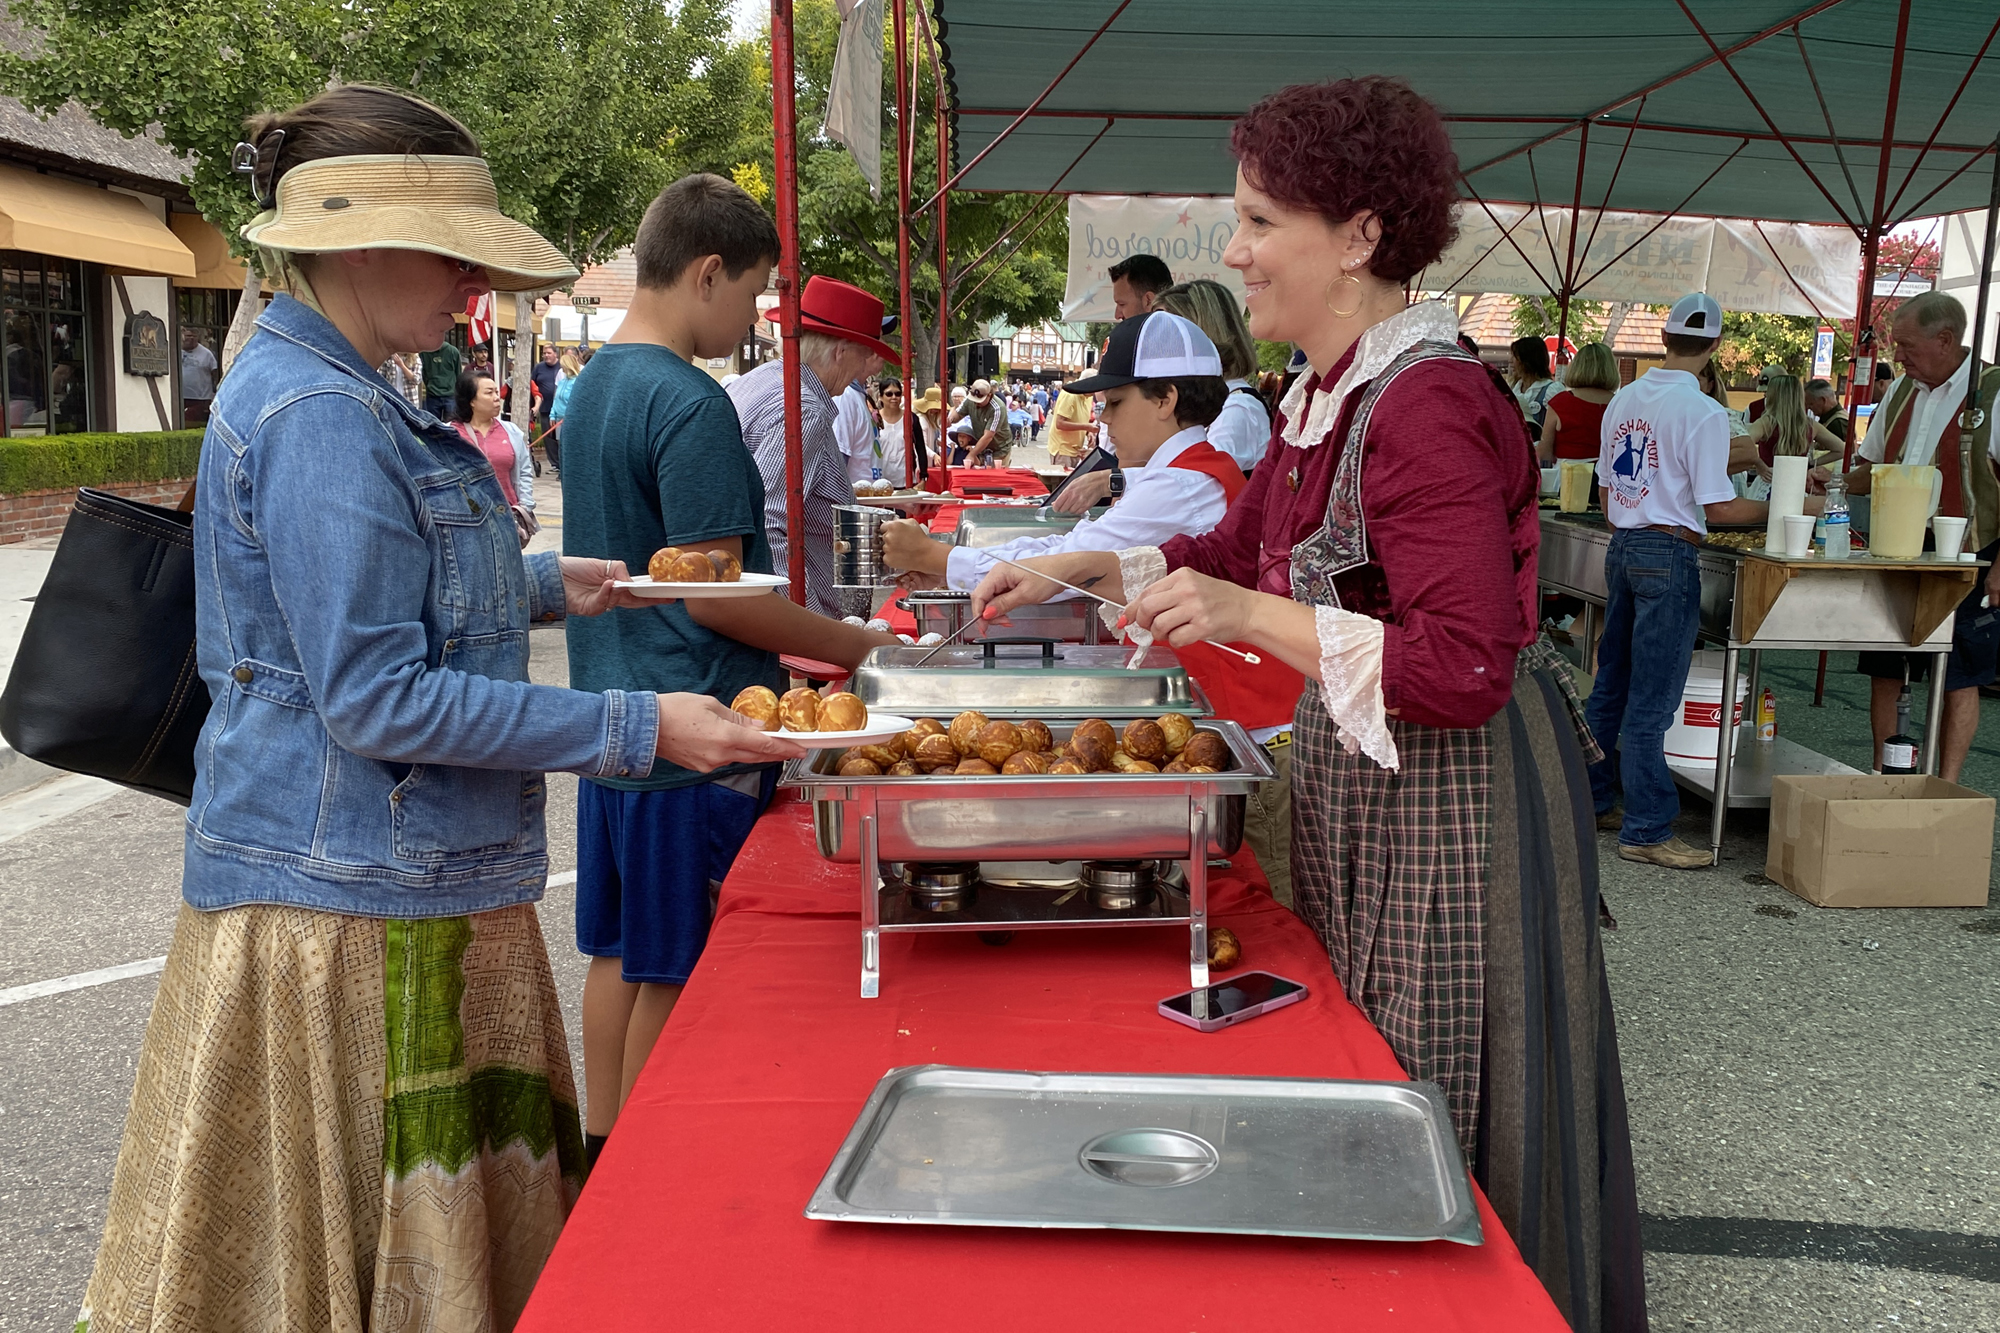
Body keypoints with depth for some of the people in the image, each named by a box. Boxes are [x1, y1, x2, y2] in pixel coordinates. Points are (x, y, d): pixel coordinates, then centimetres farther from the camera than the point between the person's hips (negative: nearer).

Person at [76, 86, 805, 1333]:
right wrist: (635, 727, -20)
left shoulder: (329, 393, 12)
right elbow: (376, 701, -22)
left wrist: (537, 585, 17)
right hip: (353, 905, -10)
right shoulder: (318, 417, -19)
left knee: (466, 1221, 18)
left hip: (409, 885, 10)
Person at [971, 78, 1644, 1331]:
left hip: (1453, 792, -9)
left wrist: (1254, 617, -28)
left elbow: (1466, 671, -29)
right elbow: (1243, 544, 20)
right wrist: (1083, 568, 12)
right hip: (1355, 774, 9)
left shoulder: (1431, 406, -23)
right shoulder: (1332, 393, 5)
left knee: (1440, 1116, 6)